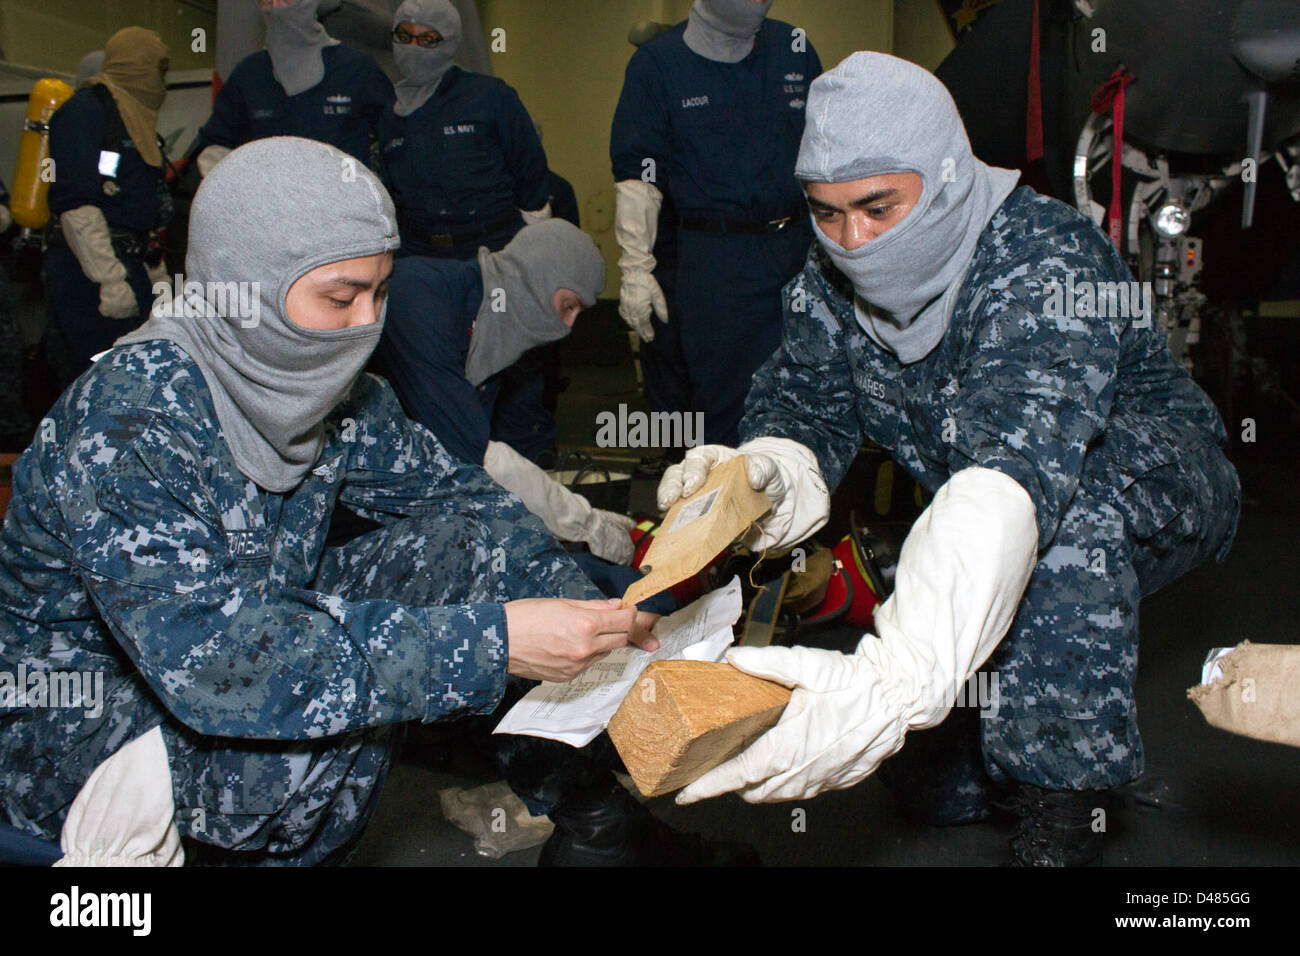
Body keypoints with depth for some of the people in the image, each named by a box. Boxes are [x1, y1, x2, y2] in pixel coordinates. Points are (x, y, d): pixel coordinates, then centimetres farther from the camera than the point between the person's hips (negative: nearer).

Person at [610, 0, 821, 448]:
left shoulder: (795, 48, 9)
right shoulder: (656, 63, 0)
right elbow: (637, 174, -3)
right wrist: (636, 271, -9)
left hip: (799, 245, 4)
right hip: (712, 256, -3)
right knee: (721, 397, 1)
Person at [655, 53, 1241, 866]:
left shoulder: (1044, 260, -33)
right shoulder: (832, 279, -11)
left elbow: (1020, 468, -49)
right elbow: (804, 411, -11)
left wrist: (900, 675, -64)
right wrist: (759, 475, -38)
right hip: (977, 544, 6)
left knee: (1071, 503, -42)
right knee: (934, 789, -1)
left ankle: (1062, 821, -28)